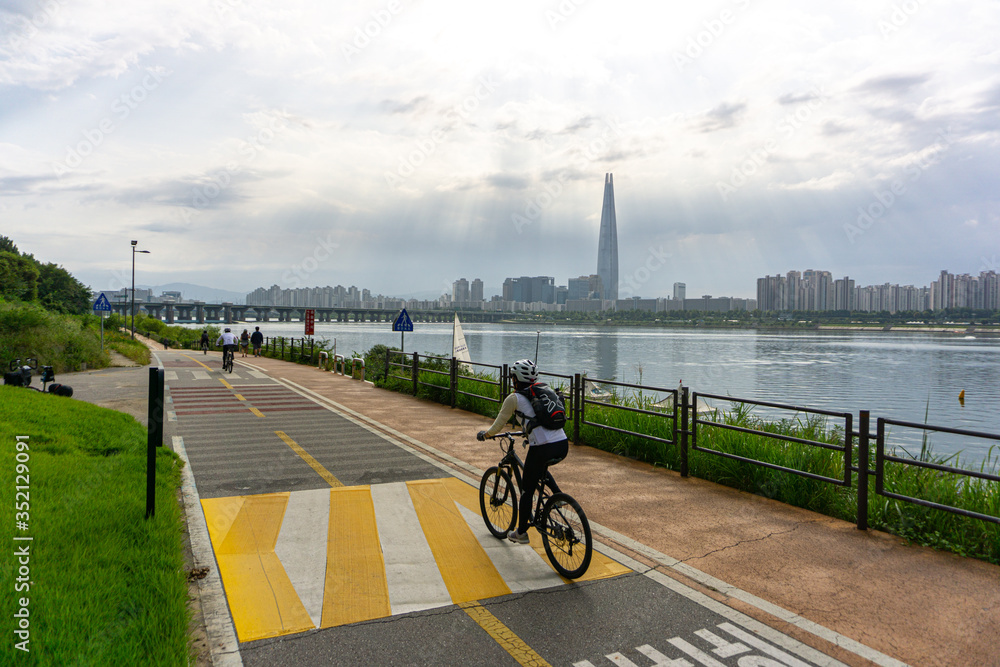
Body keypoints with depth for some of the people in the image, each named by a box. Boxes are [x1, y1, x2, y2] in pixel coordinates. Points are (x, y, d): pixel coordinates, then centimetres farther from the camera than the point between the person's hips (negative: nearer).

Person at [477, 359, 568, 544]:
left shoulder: (514, 398, 2)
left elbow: (497, 427, 8)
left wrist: (484, 434, 28)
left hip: (543, 449, -6)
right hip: (563, 445, 6)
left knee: (527, 491, 13)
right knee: (540, 468, 37)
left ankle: (521, 533, 25)